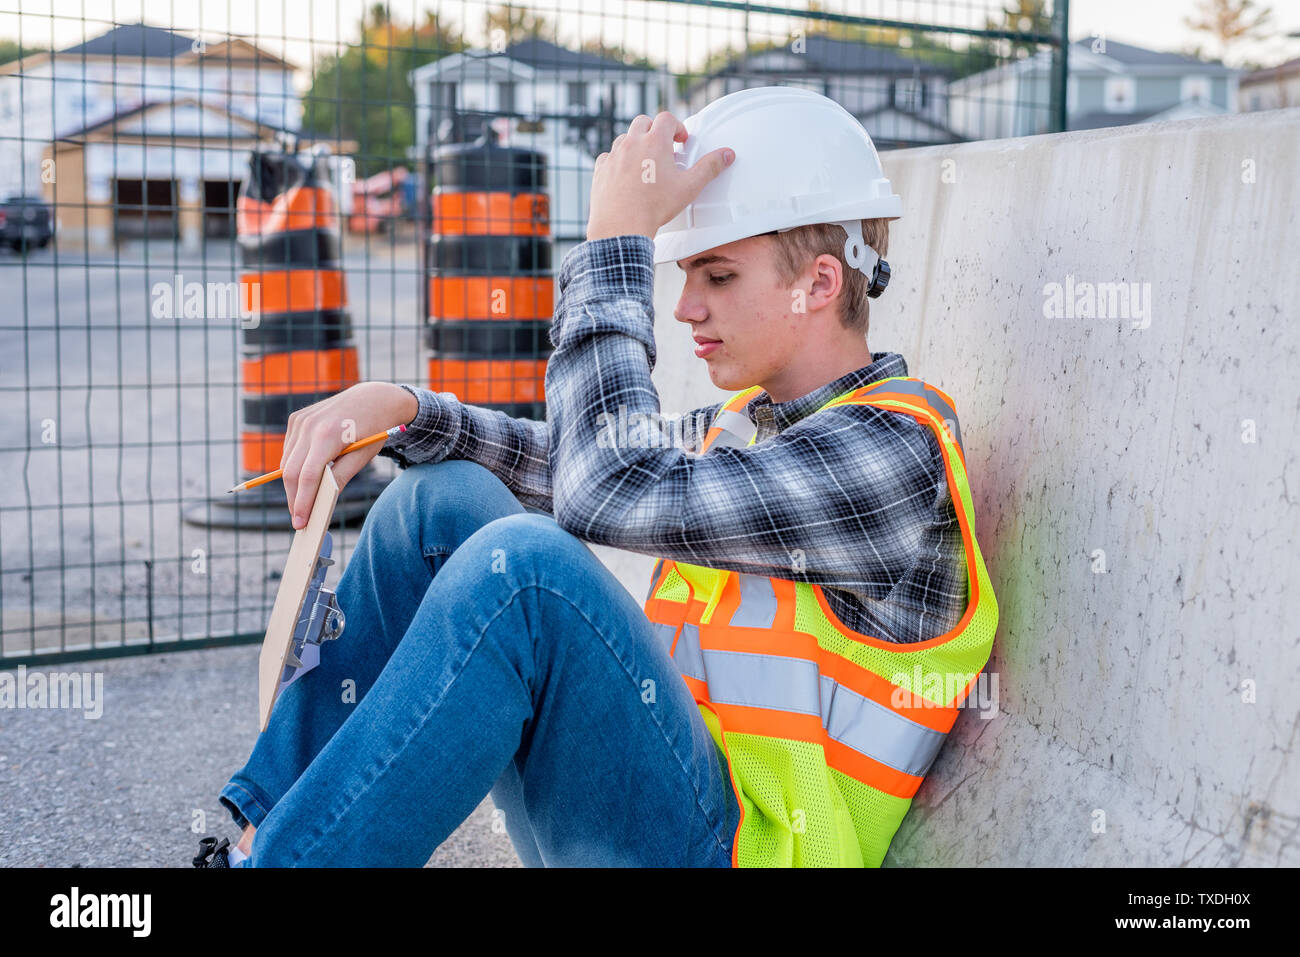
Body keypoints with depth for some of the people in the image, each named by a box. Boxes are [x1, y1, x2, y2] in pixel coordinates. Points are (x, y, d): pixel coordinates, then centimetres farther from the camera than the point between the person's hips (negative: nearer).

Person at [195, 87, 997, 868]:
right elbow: (562, 459, 14)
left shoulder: (895, 449, -15)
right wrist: (402, 407, -4)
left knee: (523, 562, -30)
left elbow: (613, 491, -25)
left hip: (735, 847, -9)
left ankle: (279, 855, -21)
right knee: (445, 498, 1)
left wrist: (616, 241, -17)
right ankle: (262, 835, -2)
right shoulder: (745, 426, 14)